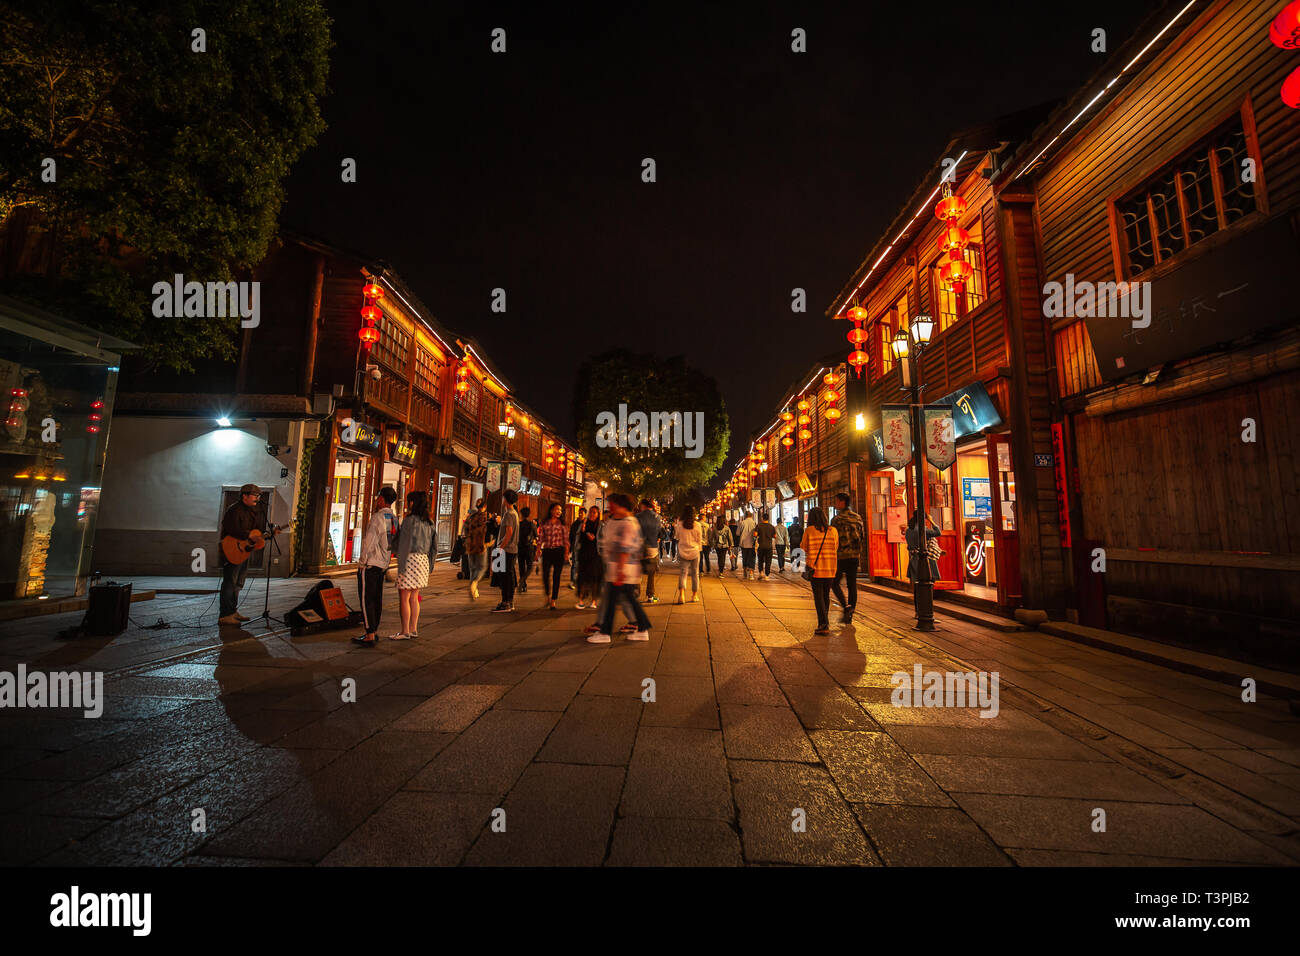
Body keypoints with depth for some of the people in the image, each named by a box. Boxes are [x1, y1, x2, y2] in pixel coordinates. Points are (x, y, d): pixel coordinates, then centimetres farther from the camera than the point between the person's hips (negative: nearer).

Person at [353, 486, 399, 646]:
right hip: (383, 565, 8)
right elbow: (394, 544, 13)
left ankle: (370, 637, -3)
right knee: (376, 599, 14)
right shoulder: (394, 519, 9)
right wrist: (386, 563, 17)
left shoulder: (377, 517, -16)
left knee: (366, 599, -4)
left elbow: (369, 542, -19)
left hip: (370, 564, -8)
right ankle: (374, 631, 22)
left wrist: (362, 562, -10)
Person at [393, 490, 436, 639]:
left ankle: (405, 632, 4)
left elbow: (406, 545, -14)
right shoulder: (429, 522, 11)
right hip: (423, 559, 8)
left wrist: (402, 566, -13)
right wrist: (429, 564, 19)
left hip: (411, 560, -8)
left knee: (404, 598, 0)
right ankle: (413, 629, 19)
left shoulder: (410, 520, -11)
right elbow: (433, 545, 14)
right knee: (414, 598, 14)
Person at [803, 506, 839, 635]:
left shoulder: (809, 531, -8)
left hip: (815, 568, -3)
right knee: (826, 595, 16)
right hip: (830, 569, 4)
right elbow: (836, 548, 11)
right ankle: (823, 623, 25)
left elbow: (804, 549, 0)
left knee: (818, 597, 1)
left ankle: (824, 625, -8)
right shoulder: (833, 531, 1)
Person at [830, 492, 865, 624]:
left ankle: (846, 606, -12)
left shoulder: (837, 519, -10)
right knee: (852, 585, 9)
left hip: (841, 555, -6)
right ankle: (850, 614, 13)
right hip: (855, 556, 6)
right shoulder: (858, 517, 10)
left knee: (834, 583, 6)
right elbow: (861, 538, 14)